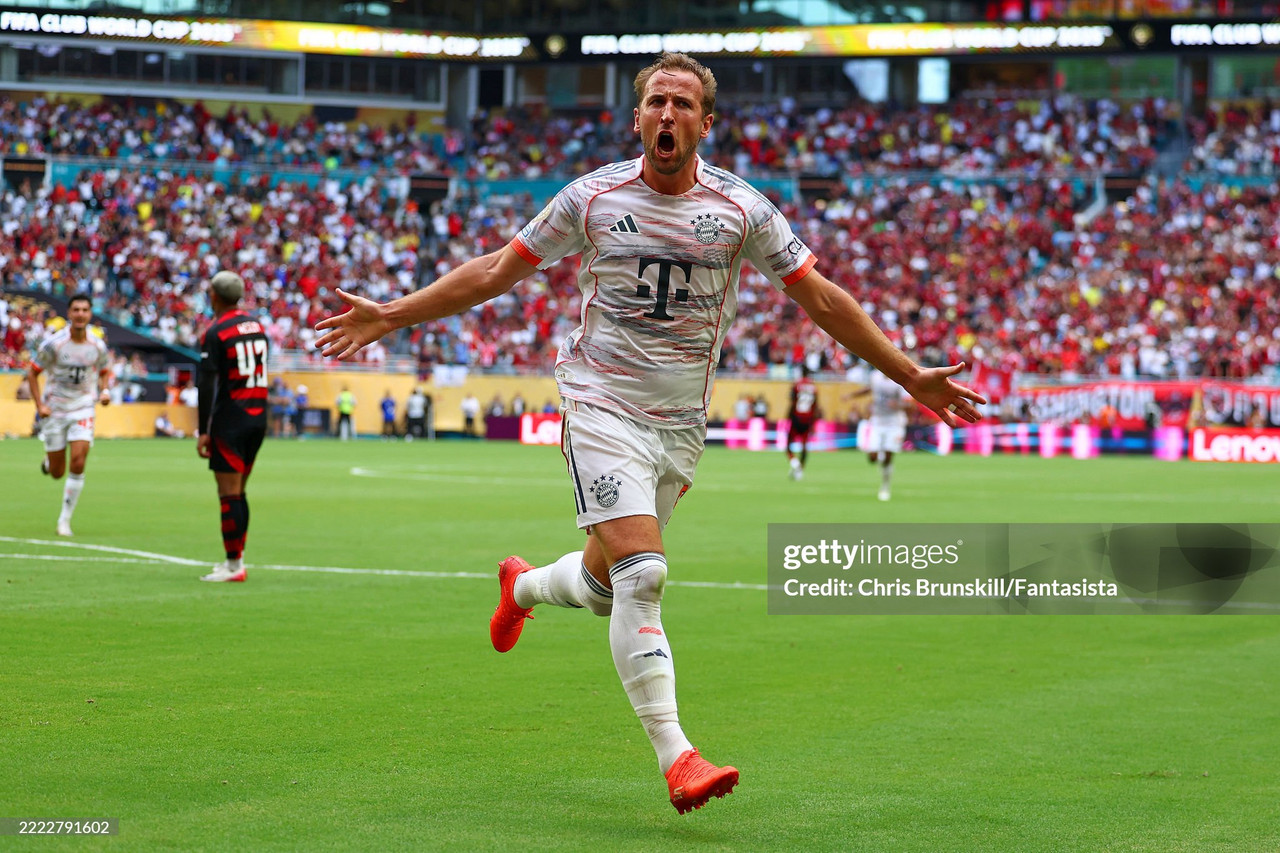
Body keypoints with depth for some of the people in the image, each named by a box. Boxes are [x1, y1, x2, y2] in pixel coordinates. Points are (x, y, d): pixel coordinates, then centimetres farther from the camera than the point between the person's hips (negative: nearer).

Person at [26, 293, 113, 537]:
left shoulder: (98, 346, -4)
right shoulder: (53, 344, -12)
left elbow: (105, 371, 15)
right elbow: (32, 372, -2)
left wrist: (105, 391, -5)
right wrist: (39, 405, -11)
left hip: (83, 409, 1)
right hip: (55, 411, -1)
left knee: (78, 463, -18)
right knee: (57, 473, 4)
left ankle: (65, 519, -4)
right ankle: (48, 462, 45)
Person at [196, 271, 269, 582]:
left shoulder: (215, 334, -11)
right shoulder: (257, 327, 12)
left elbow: (208, 385, -13)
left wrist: (203, 431, -11)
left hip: (230, 420, -7)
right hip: (258, 417, 7)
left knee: (229, 493, -5)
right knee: (238, 491, 15)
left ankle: (234, 565, -5)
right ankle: (236, 558, 17)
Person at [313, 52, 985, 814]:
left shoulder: (743, 210, 0)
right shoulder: (593, 198, -2)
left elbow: (821, 297, 5)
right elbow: (496, 273, 6)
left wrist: (911, 377, 3)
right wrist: (390, 316, 3)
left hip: (681, 423, 3)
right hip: (602, 404, -3)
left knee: (603, 585, 9)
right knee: (642, 575, -20)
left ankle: (524, 587, 45)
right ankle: (674, 756, -19)